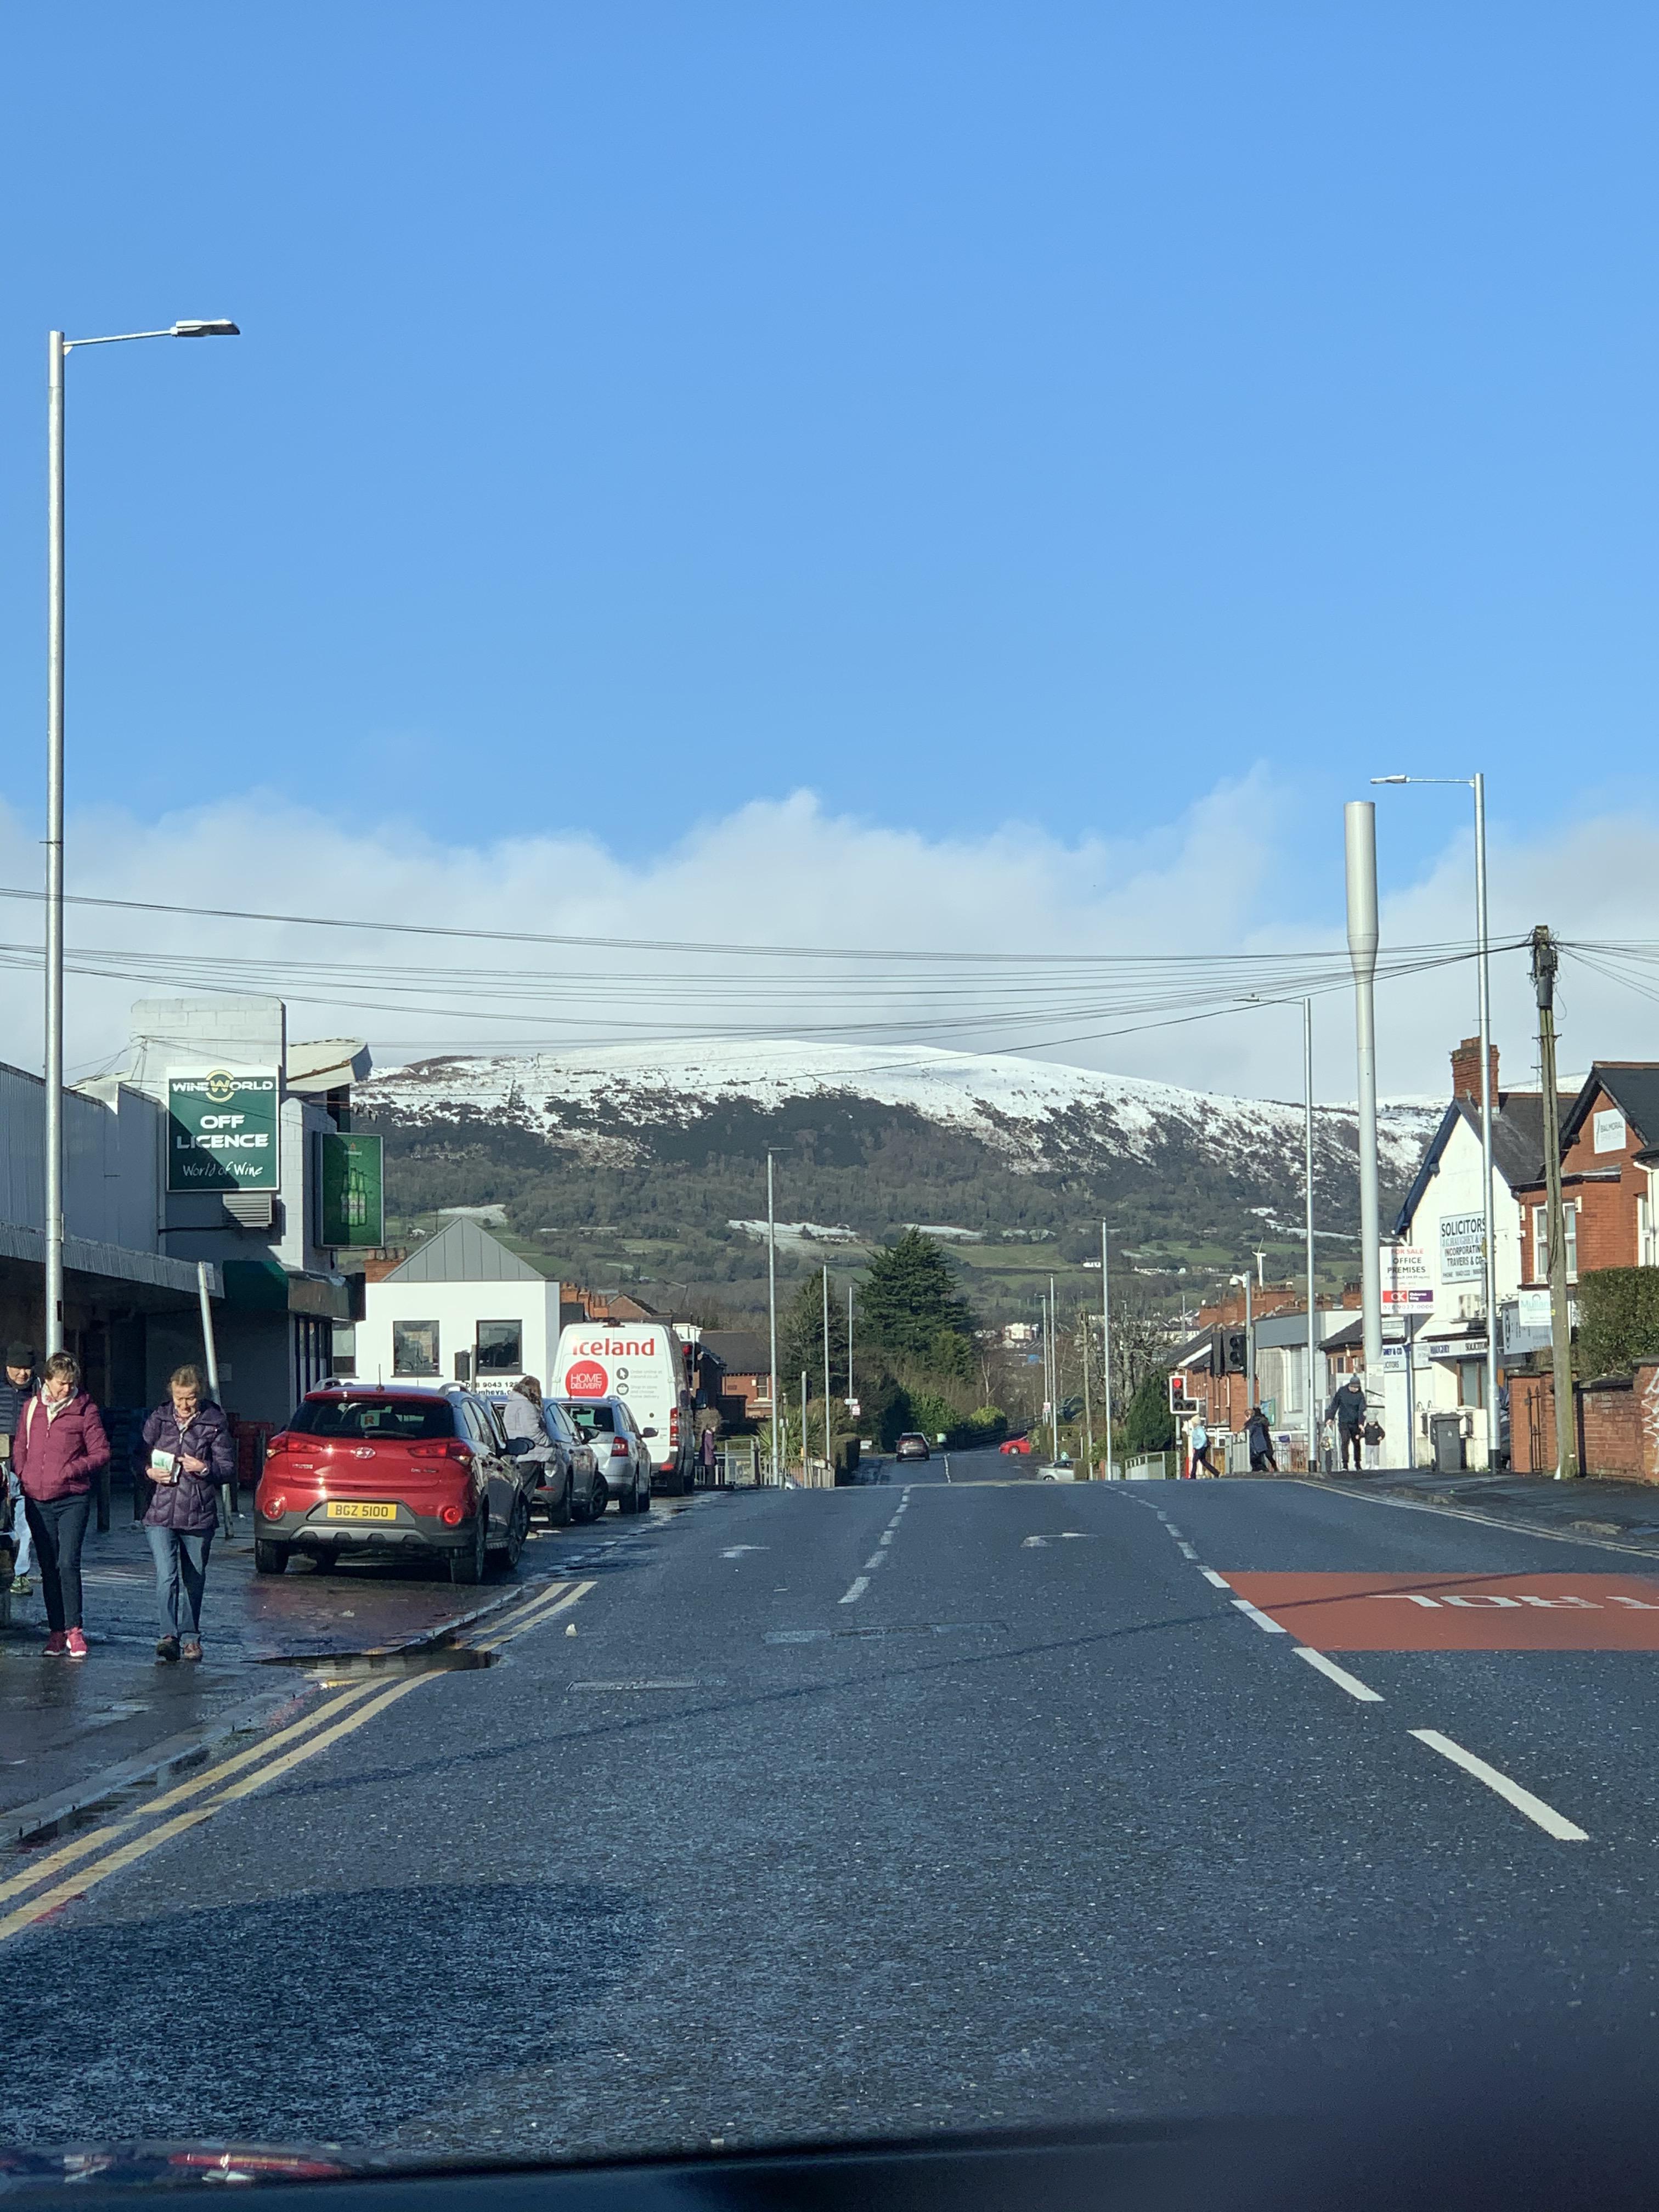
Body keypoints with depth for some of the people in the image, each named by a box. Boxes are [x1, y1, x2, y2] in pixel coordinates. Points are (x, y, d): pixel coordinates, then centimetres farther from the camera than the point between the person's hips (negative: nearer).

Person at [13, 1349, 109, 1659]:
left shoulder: (85, 1409, -2)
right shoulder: (32, 1407, 10)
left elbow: (101, 1453, -1)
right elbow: (20, 1447, 19)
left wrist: (72, 1469, -14)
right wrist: (22, 1475, 3)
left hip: (72, 1499, -4)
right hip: (38, 1501, 4)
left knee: (68, 1563, -14)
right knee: (48, 1568, 7)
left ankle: (74, 1630, -6)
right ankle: (56, 1632, 13)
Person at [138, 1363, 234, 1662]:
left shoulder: (215, 1423, 1)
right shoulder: (159, 1420, 7)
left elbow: (229, 1470, 2)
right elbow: (139, 1459, 15)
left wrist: (205, 1469, -16)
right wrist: (150, 1471, -7)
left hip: (199, 1515, 0)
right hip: (161, 1514, 0)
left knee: (195, 1580, 9)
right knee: (166, 1577, -14)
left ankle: (191, 1638, 23)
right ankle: (169, 1636, -18)